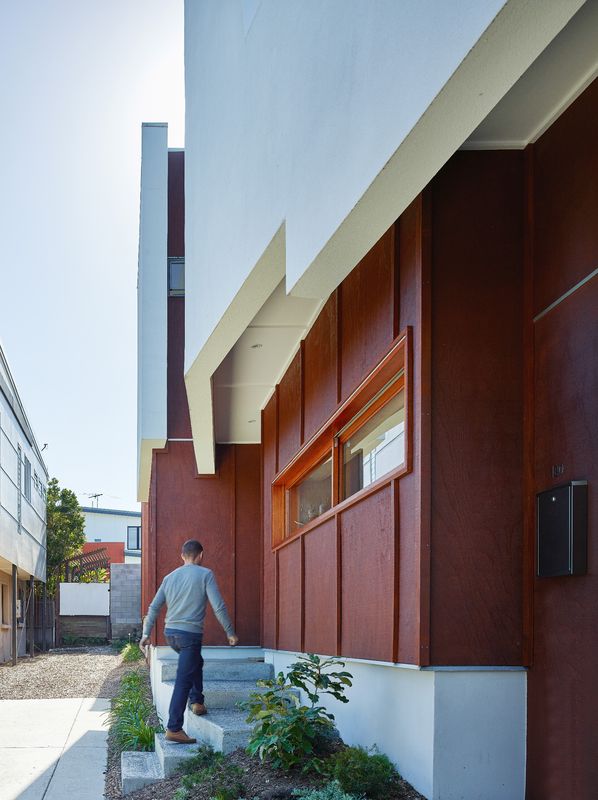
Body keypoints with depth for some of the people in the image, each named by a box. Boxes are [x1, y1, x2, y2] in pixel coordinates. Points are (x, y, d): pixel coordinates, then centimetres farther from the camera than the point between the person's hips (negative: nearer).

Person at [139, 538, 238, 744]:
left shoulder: (170, 577, 12)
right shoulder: (205, 574, -4)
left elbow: (153, 607, 11)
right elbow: (218, 606, -10)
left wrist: (146, 634, 15)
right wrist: (230, 632, -3)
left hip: (170, 633, 6)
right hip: (190, 634, -6)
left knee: (196, 663, 31)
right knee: (183, 682, -6)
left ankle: (196, 701, 27)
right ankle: (174, 729, -8)